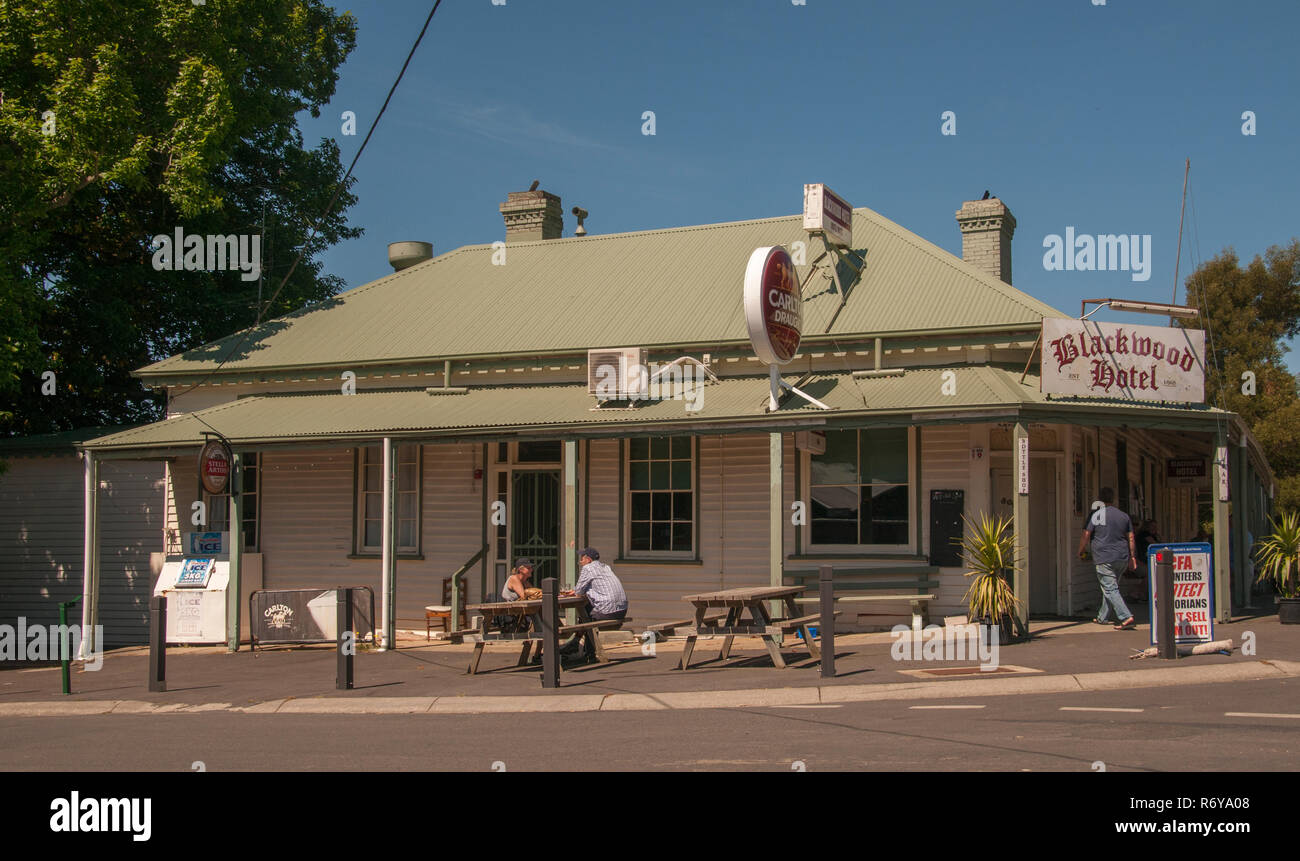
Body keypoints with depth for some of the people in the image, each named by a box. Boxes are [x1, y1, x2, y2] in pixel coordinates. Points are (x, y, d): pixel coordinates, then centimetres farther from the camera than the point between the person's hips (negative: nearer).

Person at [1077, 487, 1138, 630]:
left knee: (1110, 589, -8)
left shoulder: (1095, 515, -6)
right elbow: (1130, 538, 11)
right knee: (1110, 587, 20)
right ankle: (1102, 617, 29)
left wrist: (1081, 551, 10)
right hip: (1122, 559, 6)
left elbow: (1085, 536, -6)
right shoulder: (1124, 516, 9)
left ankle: (1127, 618, -22)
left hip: (1104, 559, -6)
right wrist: (1132, 556, 17)